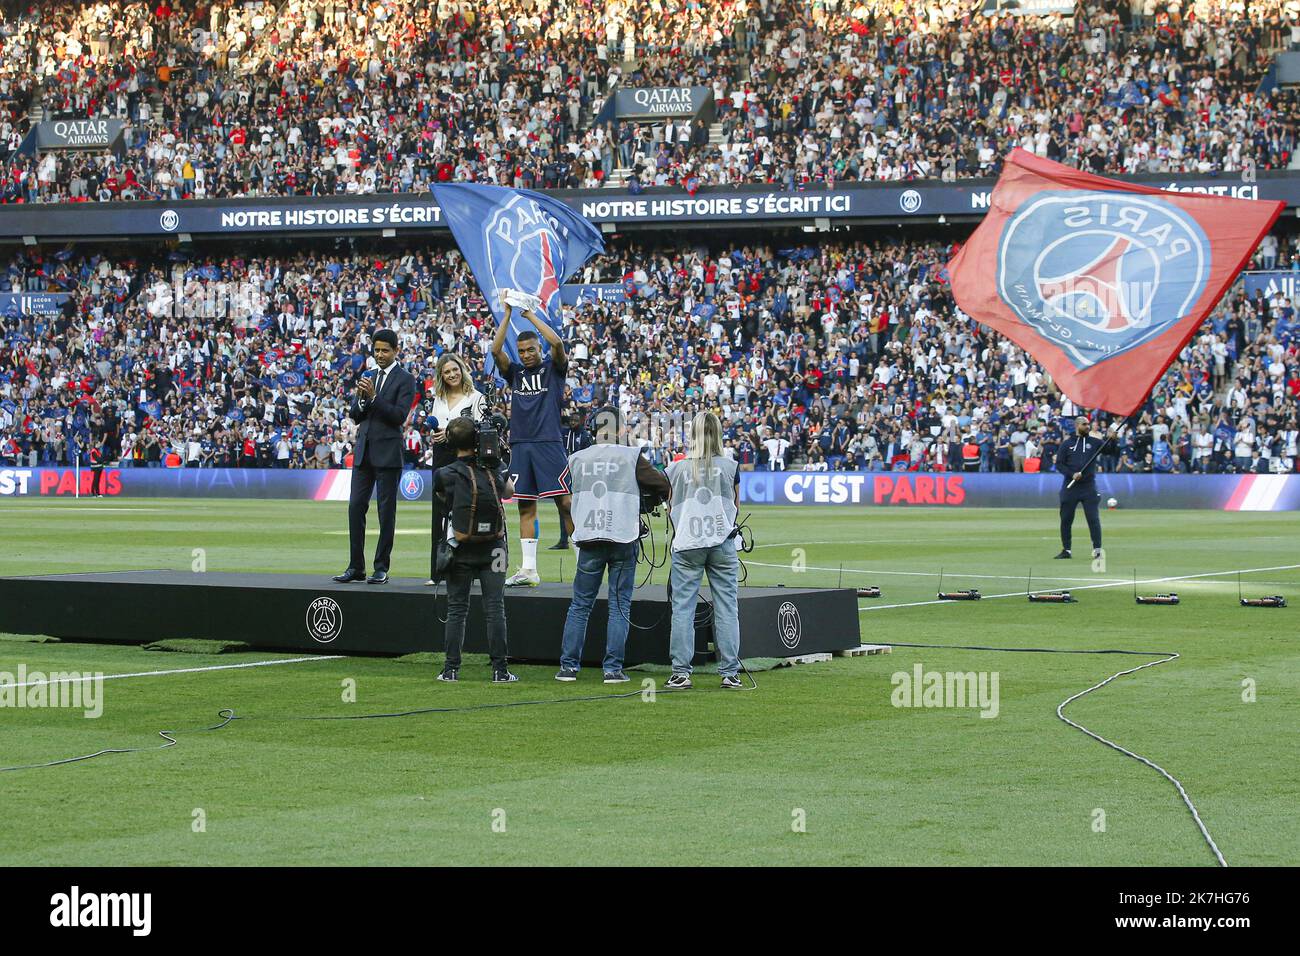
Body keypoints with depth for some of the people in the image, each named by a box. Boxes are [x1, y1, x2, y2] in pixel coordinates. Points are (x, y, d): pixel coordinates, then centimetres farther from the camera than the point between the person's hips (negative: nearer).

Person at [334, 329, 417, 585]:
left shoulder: (405, 379, -2)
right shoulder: (368, 377, 15)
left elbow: (399, 416, -12)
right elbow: (355, 416, 13)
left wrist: (374, 396, -18)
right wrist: (361, 398, -7)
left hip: (388, 451, -5)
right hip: (364, 450, 5)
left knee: (386, 511, -1)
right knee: (356, 507, 2)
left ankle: (382, 568, 3)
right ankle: (356, 567, 7)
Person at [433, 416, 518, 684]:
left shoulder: (446, 475, -10)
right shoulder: (494, 469, -3)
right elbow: (509, 492, 17)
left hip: (460, 551, -1)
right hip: (493, 549, 1)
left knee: (456, 609, 6)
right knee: (495, 609, 3)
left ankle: (451, 669, 6)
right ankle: (500, 670, 0)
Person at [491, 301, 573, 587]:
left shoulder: (553, 368, 5)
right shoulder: (515, 372, 16)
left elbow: (557, 343, -14)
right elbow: (496, 350, 1)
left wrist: (531, 315, -6)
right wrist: (507, 315, -1)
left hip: (548, 443, -5)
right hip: (520, 445, 5)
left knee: (565, 502, -9)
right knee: (526, 507, 5)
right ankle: (528, 570, 7)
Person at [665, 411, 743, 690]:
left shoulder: (676, 468, -1)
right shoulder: (729, 467, 0)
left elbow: (671, 508, 11)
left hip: (686, 544, 0)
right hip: (722, 542, 0)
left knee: (682, 608, 3)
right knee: (726, 607, 4)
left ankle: (680, 672, 0)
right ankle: (730, 673, 3)